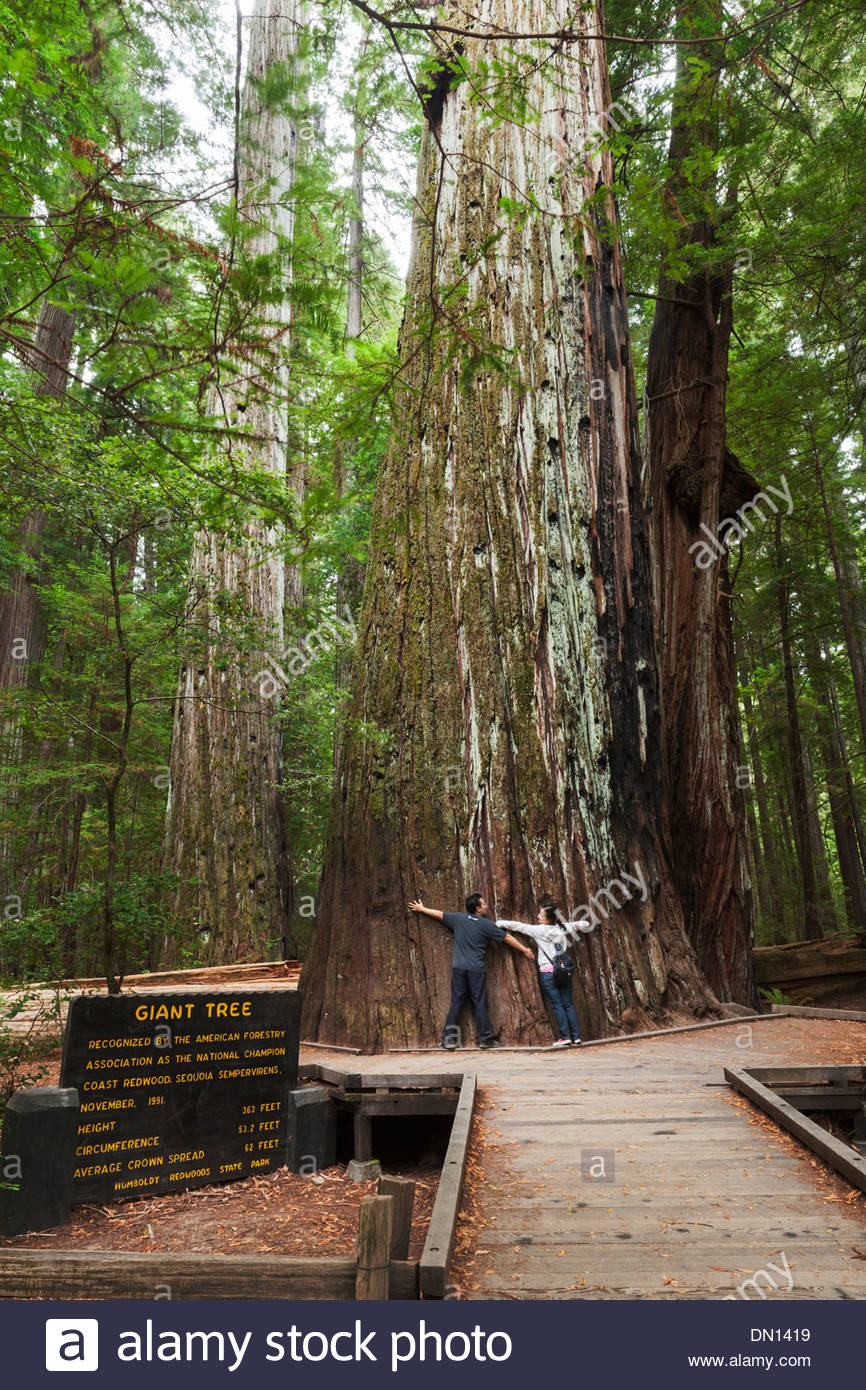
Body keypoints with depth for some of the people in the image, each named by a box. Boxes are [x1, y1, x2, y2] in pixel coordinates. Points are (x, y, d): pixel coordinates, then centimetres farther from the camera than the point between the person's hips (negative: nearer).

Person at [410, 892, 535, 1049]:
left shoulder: (458, 918, 4)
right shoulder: (487, 925, -4)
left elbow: (438, 914, 16)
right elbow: (508, 938, 3)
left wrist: (421, 908, 33)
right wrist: (525, 950, 15)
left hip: (458, 968, 3)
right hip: (476, 970, -3)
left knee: (456, 1003, 6)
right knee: (480, 1003, 3)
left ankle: (449, 1038, 4)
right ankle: (485, 1038, 7)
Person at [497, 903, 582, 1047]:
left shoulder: (539, 930, -8)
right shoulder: (562, 928, 6)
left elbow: (519, 926, -3)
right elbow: (580, 924, 21)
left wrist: (500, 923, 7)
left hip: (548, 973, -5)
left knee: (557, 1005, -1)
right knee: (568, 1004, 8)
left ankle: (565, 1037, -2)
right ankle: (576, 1037, 7)